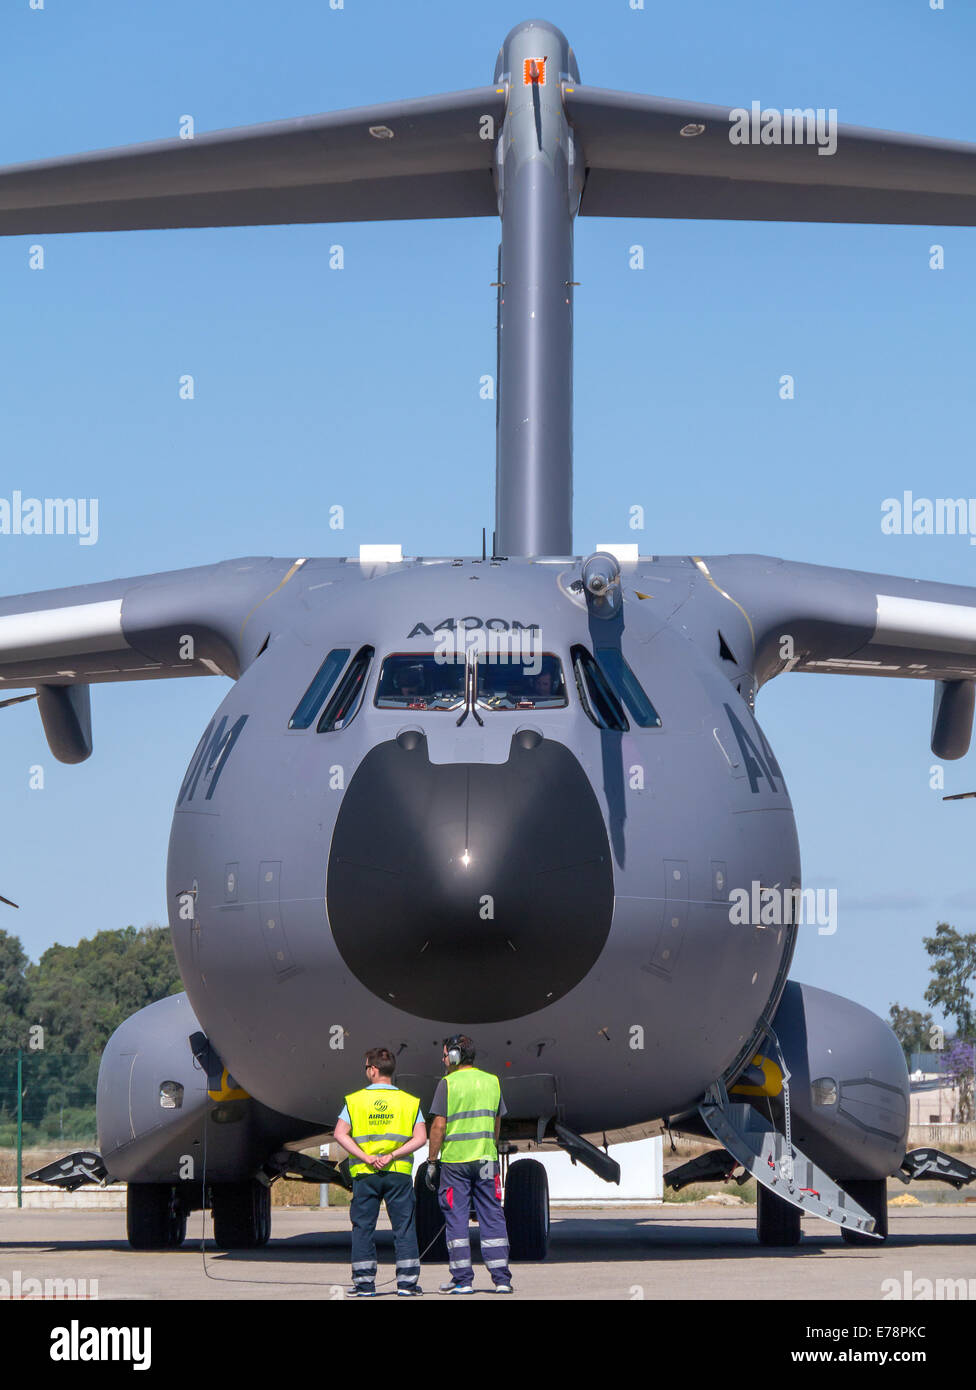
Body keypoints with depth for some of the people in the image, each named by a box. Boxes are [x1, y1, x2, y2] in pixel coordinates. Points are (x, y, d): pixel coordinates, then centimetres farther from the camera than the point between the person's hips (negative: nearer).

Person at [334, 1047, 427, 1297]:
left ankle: (364, 1283, 4)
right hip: (399, 1173, 0)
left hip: (364, 1173, 0)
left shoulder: (355, 1101, 2)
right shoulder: (409, 1102, 4)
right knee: (404, 1228, 4)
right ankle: (406, 1282, 0)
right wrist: (392, 1156, -11)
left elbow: (340, 1133, -8)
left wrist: (366, 1158, -12)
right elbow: (420, 1138, -6)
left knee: (363, 1228, 6)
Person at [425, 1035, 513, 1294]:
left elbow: (438, 1126, -9)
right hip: (486, 1160, 4)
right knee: (492, 1218, 5)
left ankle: (462, 1279, 1)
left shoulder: (448, 1084, -7)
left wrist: (432, 1161, -3)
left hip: (454, 1160, -4)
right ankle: (501, 1279, 2)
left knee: (456, 1218, 2)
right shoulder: (492, 1082, 9)